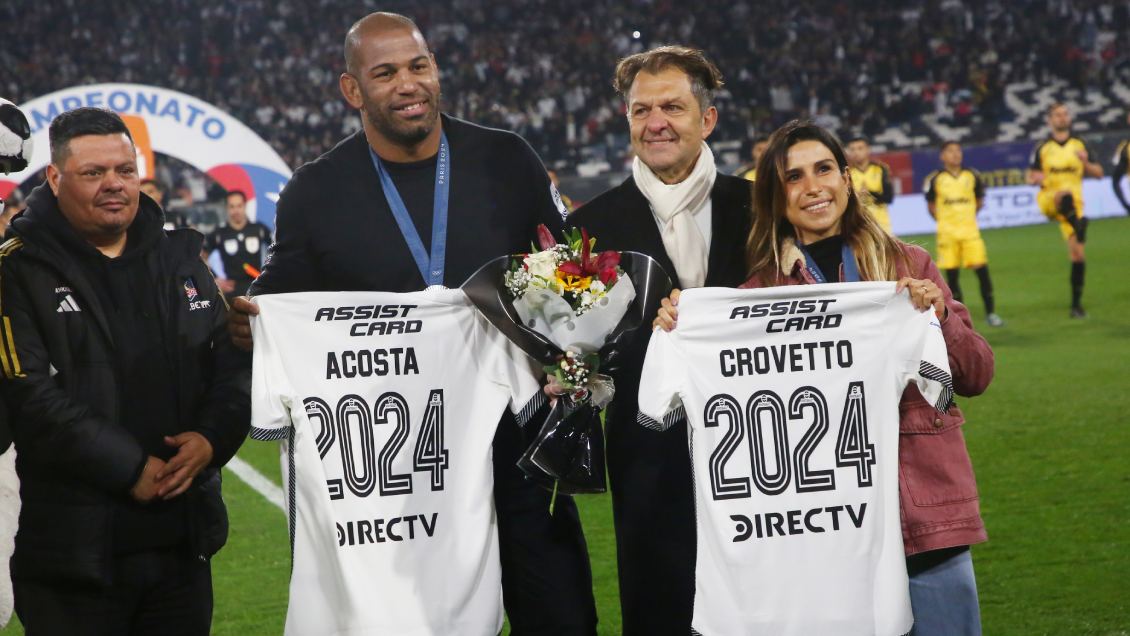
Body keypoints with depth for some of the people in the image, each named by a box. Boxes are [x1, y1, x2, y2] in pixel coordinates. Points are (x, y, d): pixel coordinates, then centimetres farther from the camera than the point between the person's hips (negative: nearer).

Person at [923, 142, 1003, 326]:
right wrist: (944, 221, 4)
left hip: (970, 230, 1)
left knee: (982, 269, -7)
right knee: (952, 274, 1)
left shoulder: (972, 175, 5)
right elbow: (931, 206, 9)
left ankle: (990, 312, 1)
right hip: (947, 233, -1)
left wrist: (967, 216, 13)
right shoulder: (935, 179, -1)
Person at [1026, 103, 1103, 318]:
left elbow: (1098, 173, 11)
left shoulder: (1080, 145, 11)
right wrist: (1036, 179, -16)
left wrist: (1085, 163, -10)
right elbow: (1030, 178, 9)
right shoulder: (1042, 148, 6)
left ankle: (1076, 304, 3)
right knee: (1065, 194, -40)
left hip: (1074, 205, 2)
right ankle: (1079, 228, -61)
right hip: (1048, 201, -2)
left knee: (1078, 254, -5)